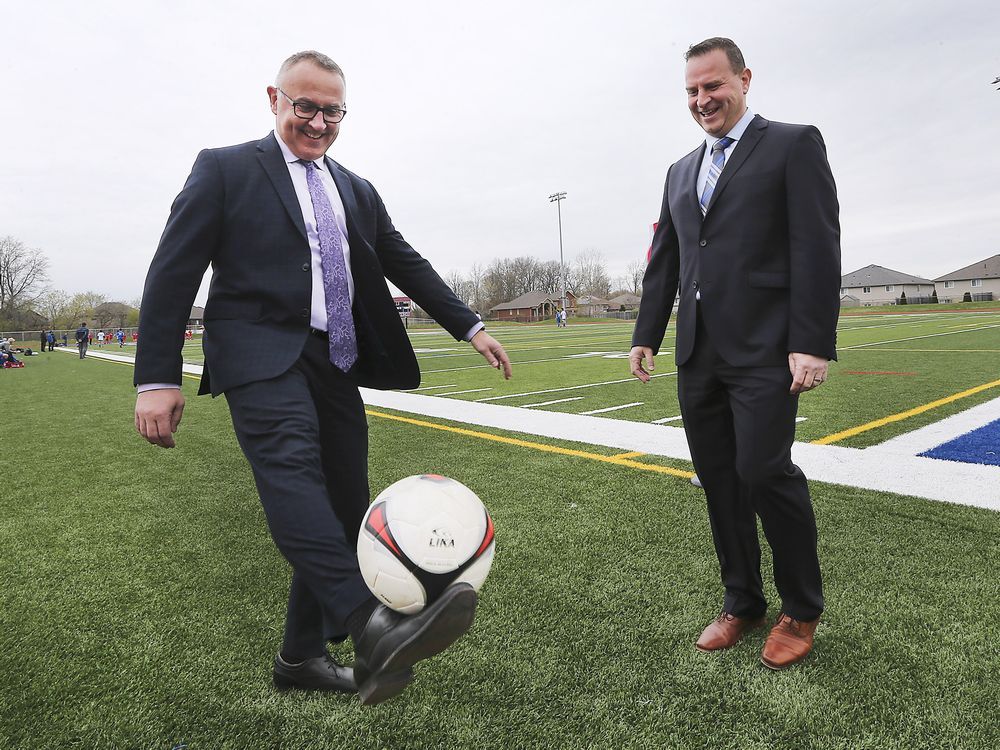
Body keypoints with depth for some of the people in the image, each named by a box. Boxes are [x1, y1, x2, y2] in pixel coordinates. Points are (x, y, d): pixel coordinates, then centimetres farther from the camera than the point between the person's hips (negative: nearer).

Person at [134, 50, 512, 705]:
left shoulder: (357, 191, 21)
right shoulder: (225, 169, 6)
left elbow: (405, 264, 21)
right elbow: (172, 272, 0)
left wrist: (471, 327, 12)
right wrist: (157, 380, -9)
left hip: (336, 363, 6)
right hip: (263, 355, -5)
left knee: (346, 508, 3)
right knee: (293, 472, -31)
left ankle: (302, 656, 18)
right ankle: (375, 630, -44)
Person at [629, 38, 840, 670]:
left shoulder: (794, 144, 3)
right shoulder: (681, 172, 20)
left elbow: (817, 248, -7)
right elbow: (663, 262, 19)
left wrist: (813, 344, -15)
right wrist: (646, 335, 12)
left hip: (764, 350, -6)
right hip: (699, 355, 6)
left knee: (763, 471, -10)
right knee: (719, 481, 9)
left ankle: (802, 610, 14)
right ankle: (742, 602, 24)